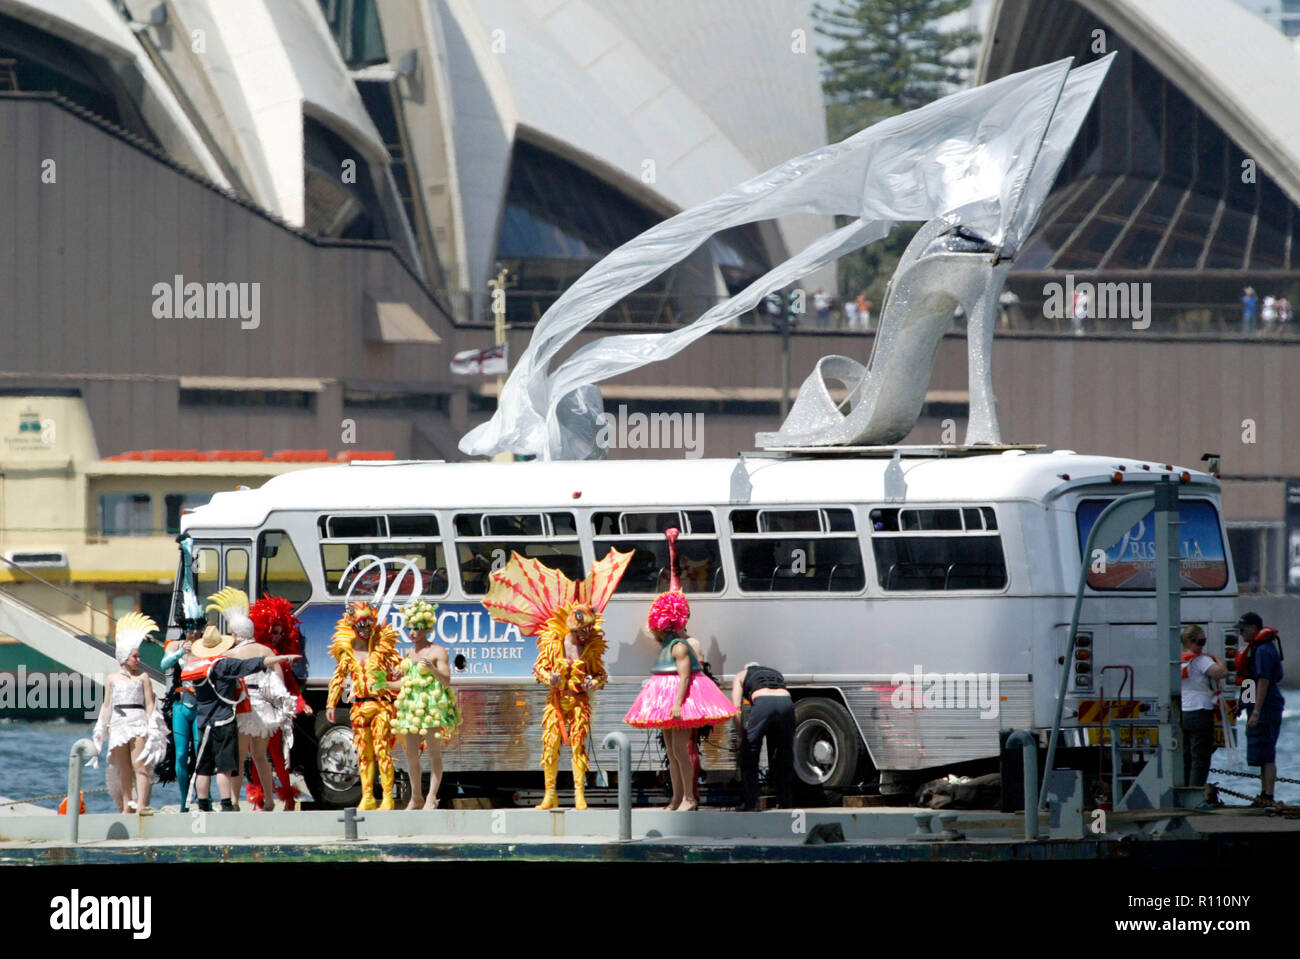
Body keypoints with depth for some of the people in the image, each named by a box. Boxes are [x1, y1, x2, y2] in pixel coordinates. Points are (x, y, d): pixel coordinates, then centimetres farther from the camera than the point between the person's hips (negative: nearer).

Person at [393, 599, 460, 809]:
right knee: (411, 754, 4)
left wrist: (432, 668, -26)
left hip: (432, 705, -7)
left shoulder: (437, 652, -4)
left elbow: (446, 681, -11)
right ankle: (416, 797, 14)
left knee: (434, 751, -6)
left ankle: (432, 797, -5)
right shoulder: (410, 654, 17)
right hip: (412, 705, 7)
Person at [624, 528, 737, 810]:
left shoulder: (679, 647, -14)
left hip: (681, 698, -10)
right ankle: (677, 797, 13)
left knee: (679, 748, -13)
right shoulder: (667, 645, 12)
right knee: (671, 750, 10)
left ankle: (689, 797, -12)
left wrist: (678, 702, -28)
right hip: (667, 702, 10)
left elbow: (684, 676, -21)